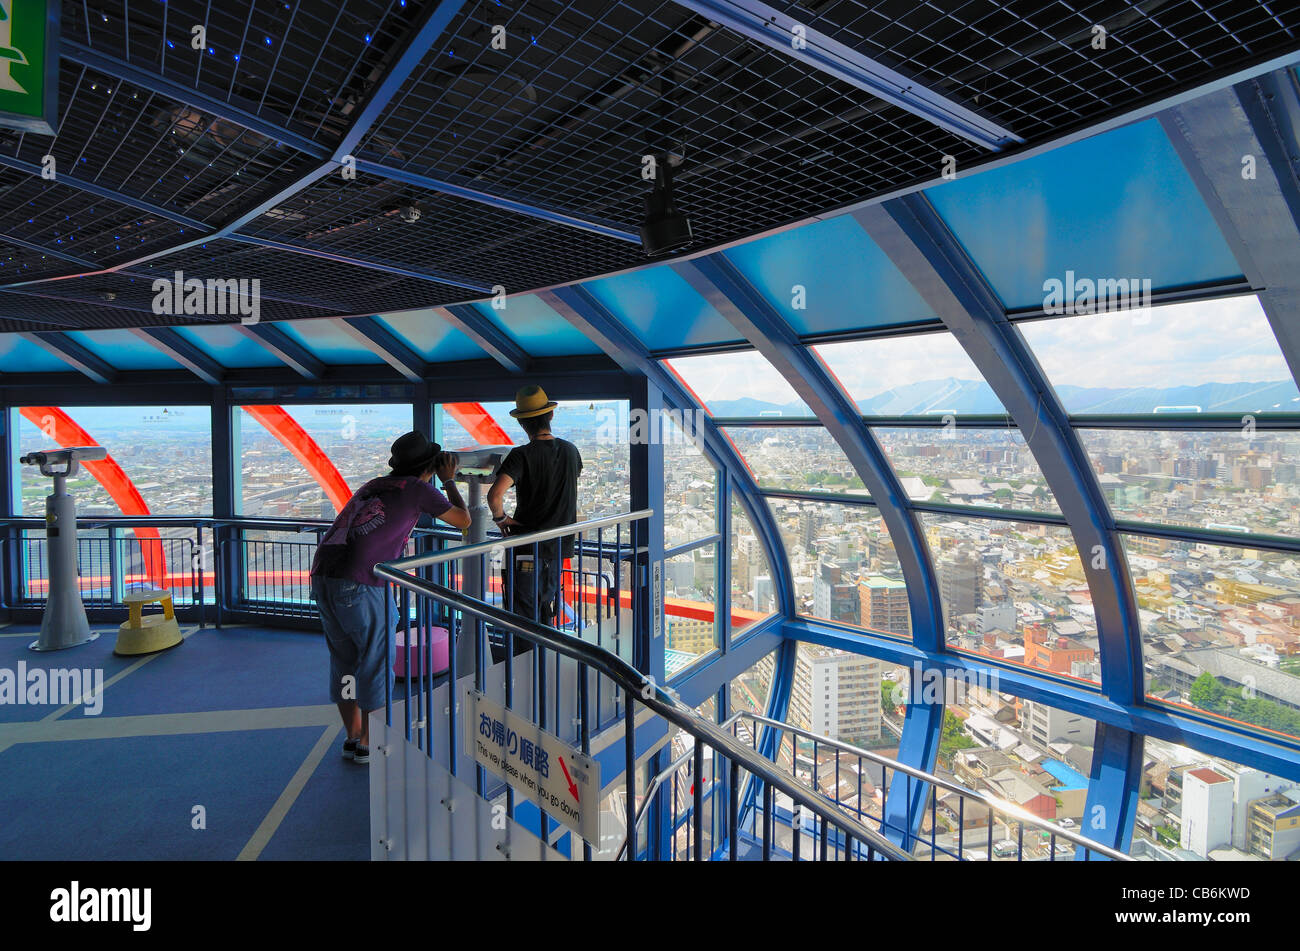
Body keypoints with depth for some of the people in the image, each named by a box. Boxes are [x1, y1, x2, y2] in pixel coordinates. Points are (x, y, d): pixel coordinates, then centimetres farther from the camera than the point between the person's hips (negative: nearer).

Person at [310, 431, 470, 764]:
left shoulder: (374, 484, 22)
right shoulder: (418, 489, 2)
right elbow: (463, 520, 11)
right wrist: (449, 481, 24)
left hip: (322, 575, 8)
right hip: (358, 585, -8)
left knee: (344, 659, 18)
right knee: (376, 661, 8)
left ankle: (353, 737, 30)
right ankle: (368, 744, 18)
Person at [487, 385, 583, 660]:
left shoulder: (521, 455, -16)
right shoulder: (570, 450, 2)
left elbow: (495, 495, -30)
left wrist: (501, 518, -10)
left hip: (526, 550, -6)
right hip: (558, 546, 6)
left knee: (522, 618, 3)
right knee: (545, 615, 21)